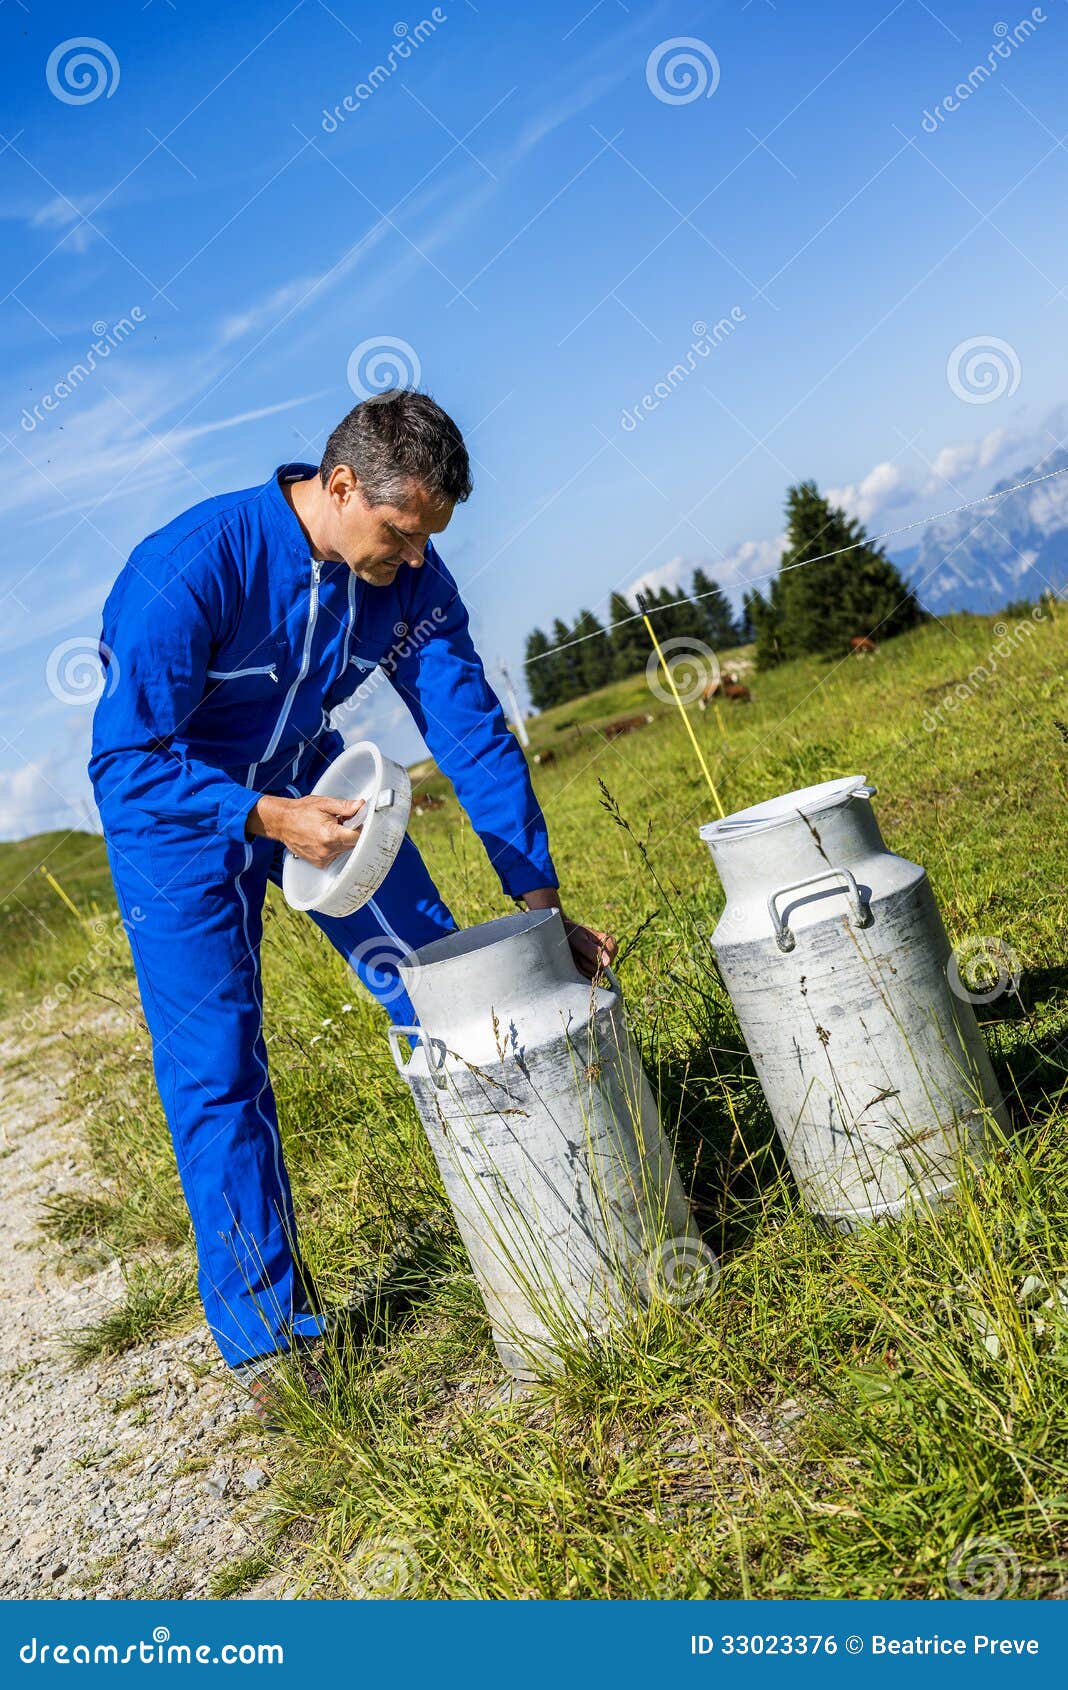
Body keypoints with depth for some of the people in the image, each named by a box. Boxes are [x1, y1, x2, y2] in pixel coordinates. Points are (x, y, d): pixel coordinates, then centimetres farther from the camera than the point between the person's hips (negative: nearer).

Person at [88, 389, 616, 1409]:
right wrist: (269, 818, -41)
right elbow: (124, 761, -28)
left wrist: (540, 904, -14)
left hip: (311, 788, 5)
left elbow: (473, 733, -12)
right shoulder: (187, 569, -31)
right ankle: (266, 1334, 11)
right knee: (216, 1073, -4)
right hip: (178, 813, -4)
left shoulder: (410, 579, -15)